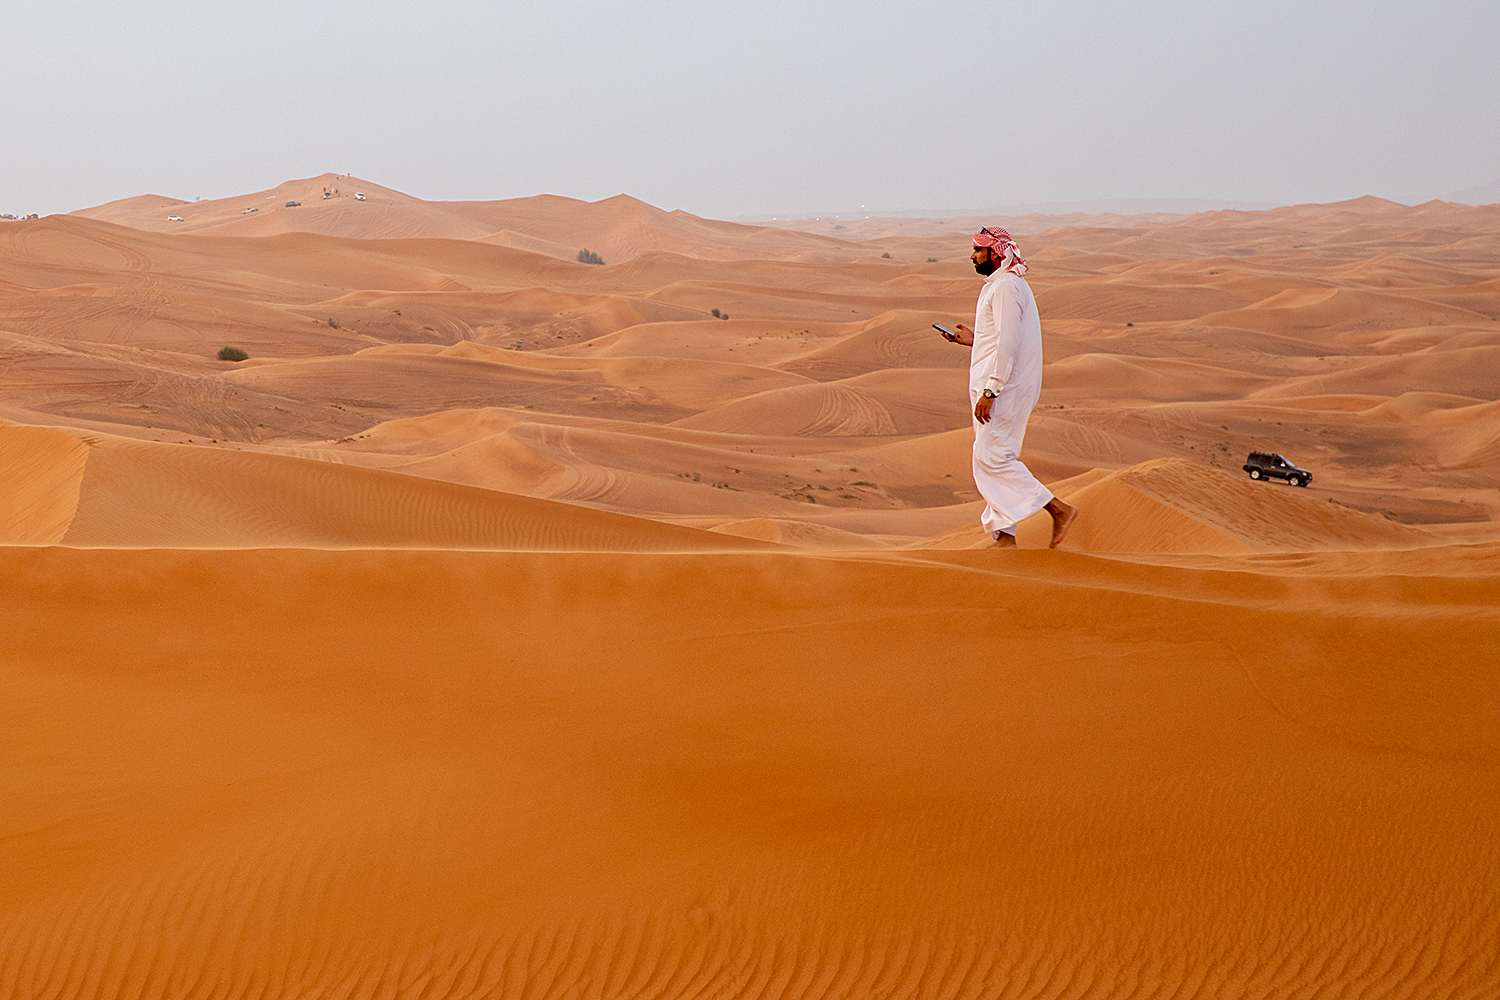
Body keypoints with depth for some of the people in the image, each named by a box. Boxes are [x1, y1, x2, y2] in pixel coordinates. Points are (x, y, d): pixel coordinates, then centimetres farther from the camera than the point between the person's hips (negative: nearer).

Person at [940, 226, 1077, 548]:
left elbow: (1008, 344, -23)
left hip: (1004, 388, -11)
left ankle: (1059, 509, -10)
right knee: (991, 460, 10)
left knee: (992, 458, -11)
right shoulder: (999, 285, 19)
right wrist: (973, 340, 16)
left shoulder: (1006, 287, -15)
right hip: (1000, 386, 11)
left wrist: (989, 392, -25)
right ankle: (1004, 537, 11)